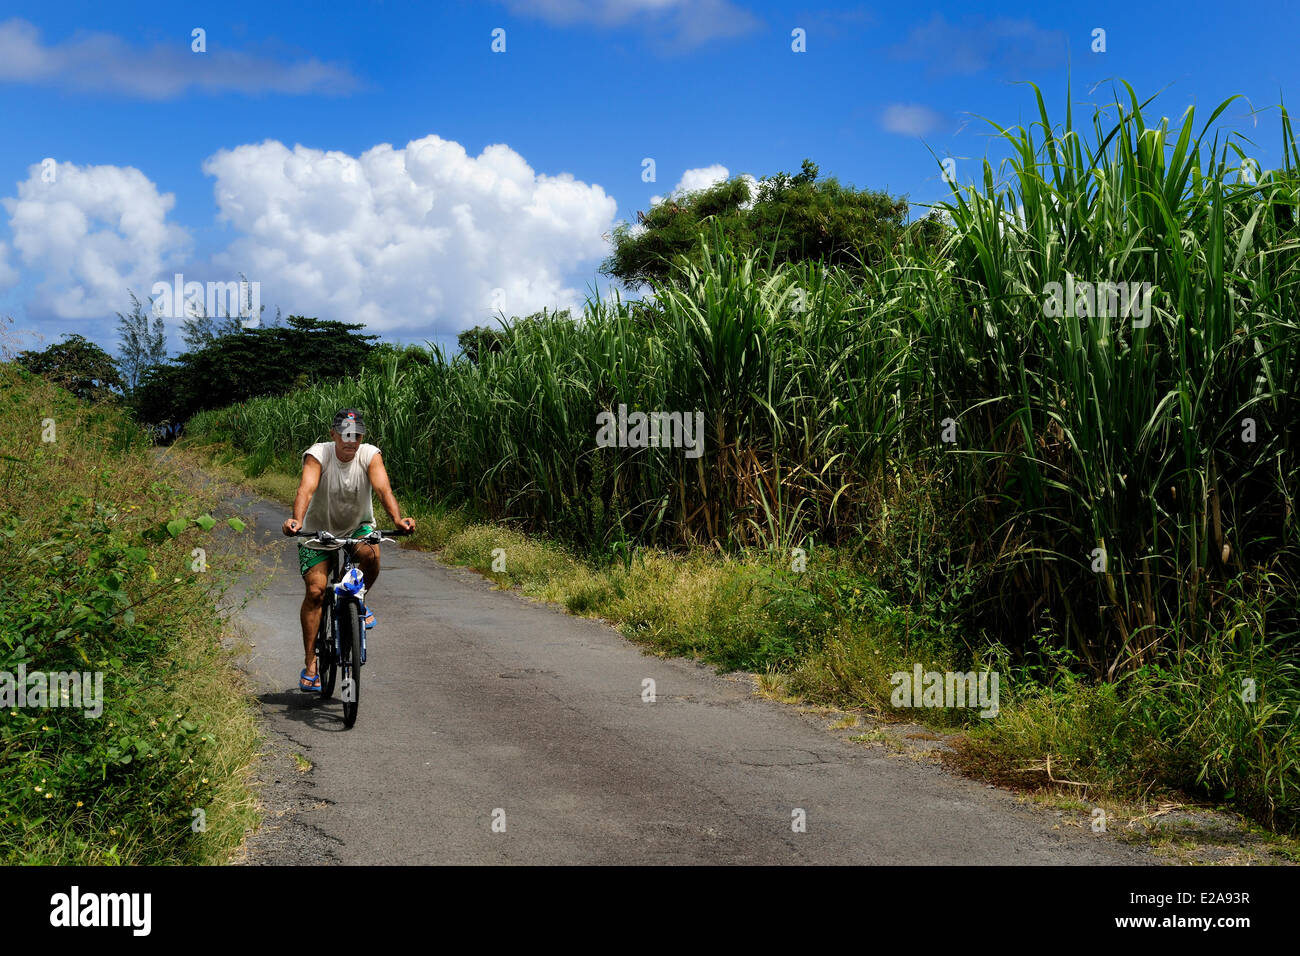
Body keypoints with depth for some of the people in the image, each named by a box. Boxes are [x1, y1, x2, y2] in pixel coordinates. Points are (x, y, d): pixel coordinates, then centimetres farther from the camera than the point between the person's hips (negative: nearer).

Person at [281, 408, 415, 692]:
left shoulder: (370, 455, -17)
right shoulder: (317, 455, -21)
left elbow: (383, 488, -31)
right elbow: (306, 489, -36)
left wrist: (397, 518, -50)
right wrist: (297, 520, -56)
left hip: (358, 527, 1)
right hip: (318, 530, -1)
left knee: (370, 553, -32)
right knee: (315, 590, -11)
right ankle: (310, 664, -1)